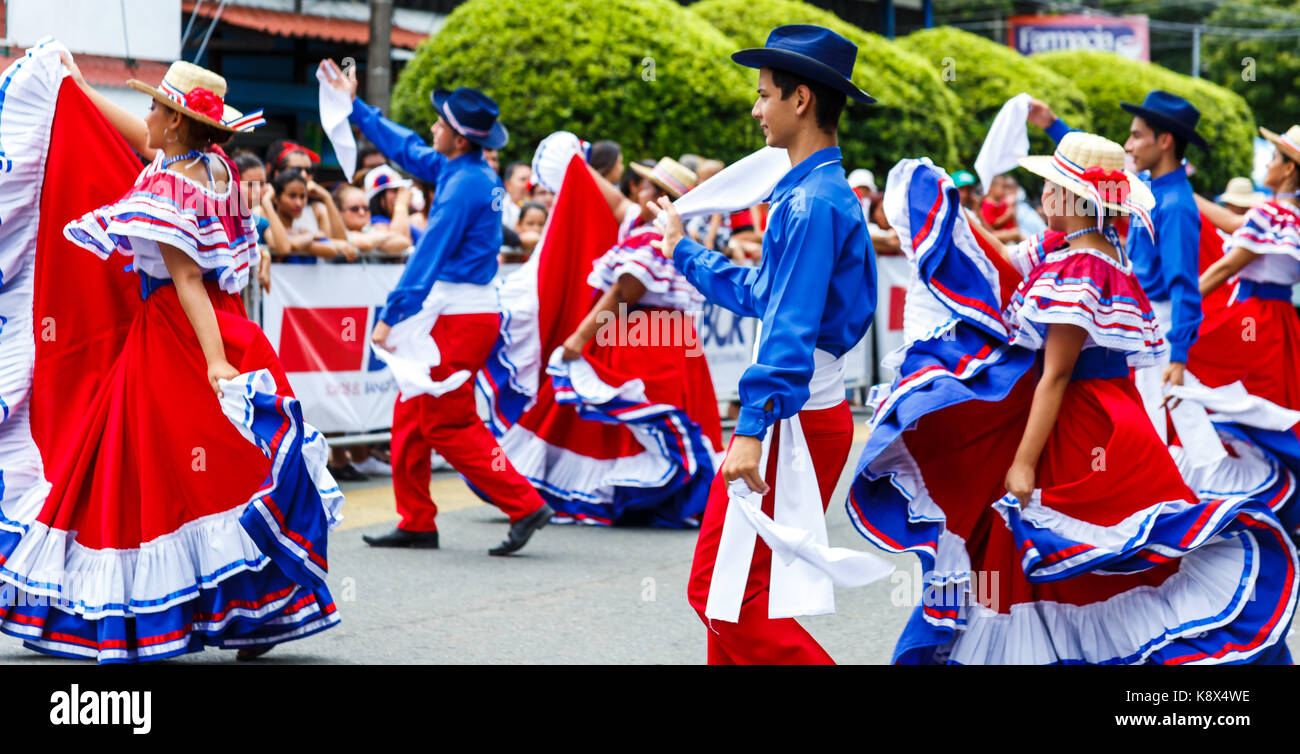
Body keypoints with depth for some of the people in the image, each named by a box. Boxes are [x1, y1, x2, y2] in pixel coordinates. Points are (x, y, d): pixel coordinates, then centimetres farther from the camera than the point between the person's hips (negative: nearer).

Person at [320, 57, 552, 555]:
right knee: (411, 414, 13)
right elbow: (406, 149, 26)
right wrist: (354, 107, 32)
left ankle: (524, 505, -7)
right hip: (458, 313, 10)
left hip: (461, 317, -10)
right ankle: (416, 522, 17)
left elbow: (428, 258, -21)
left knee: (448, 425, -7)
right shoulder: (468, 172, 11)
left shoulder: (464, 185, -18)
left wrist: (391, 318, -21)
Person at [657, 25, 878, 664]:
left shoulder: (813, 203, -17)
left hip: (794, 422, -10)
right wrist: (683, 252, 41)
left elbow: (790, 331, -25)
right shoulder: (811, 193, 16)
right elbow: (760, 293, 28)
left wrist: (753, 430, -30)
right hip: (809, 414, 10)